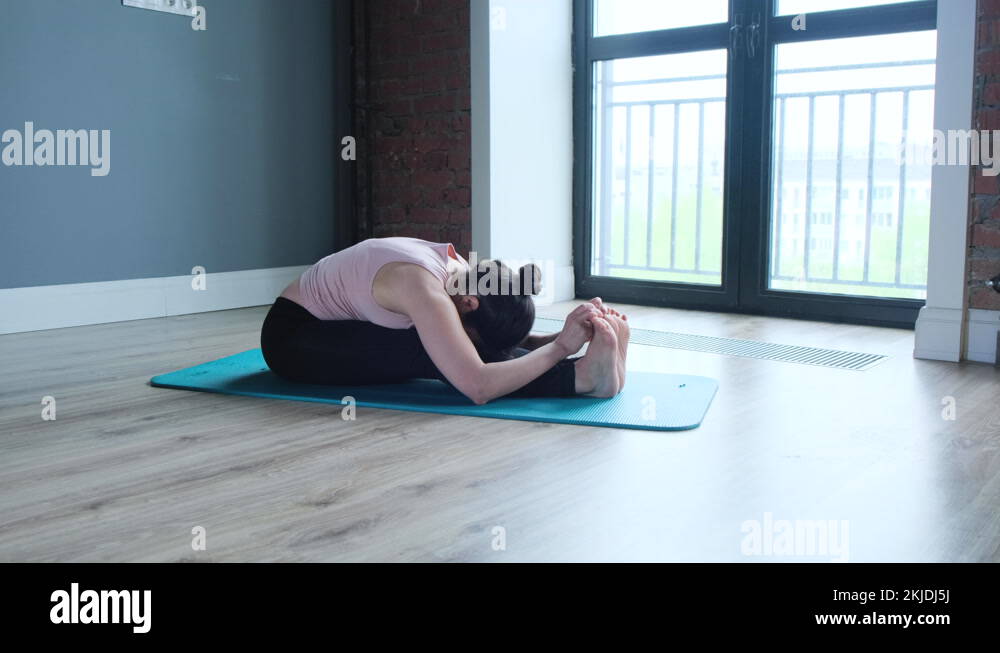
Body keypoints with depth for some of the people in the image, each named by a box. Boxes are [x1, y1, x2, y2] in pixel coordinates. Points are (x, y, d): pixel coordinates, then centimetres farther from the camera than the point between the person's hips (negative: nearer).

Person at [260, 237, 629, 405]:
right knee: (436, 354, -28)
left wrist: (562, 336, -20)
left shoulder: (459, 271, -10)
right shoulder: (426, 290, -36)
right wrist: (561, 346, -37)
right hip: (291, 334, -8)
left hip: (339, 328, 8)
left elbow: (502, 345, -2)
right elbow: (478, 387, -45)